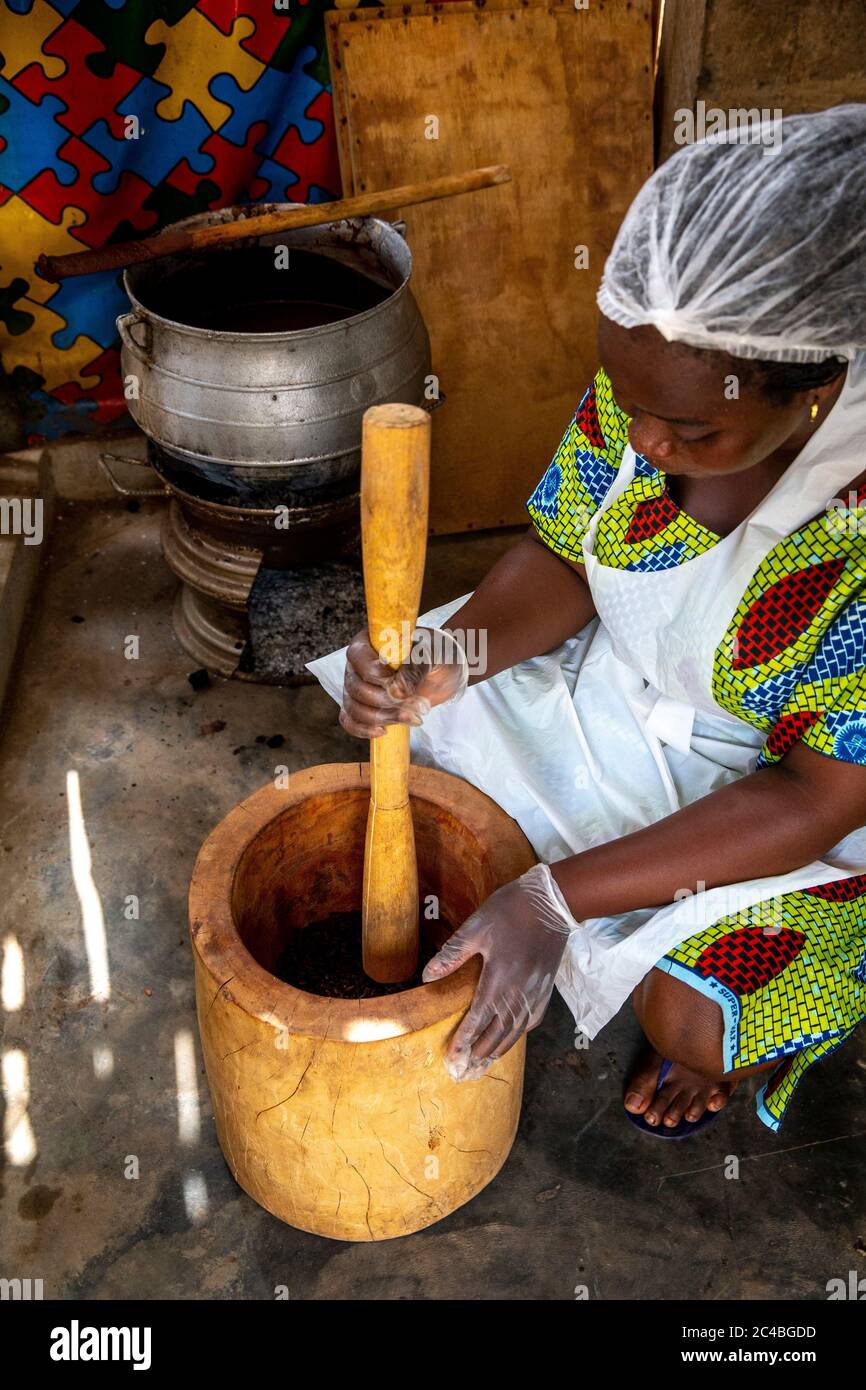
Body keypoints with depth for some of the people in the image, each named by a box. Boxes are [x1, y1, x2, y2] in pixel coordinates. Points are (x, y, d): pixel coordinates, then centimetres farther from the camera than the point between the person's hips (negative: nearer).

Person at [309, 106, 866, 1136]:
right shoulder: (647, 382, -18)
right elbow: (560, 558, -7)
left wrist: (556, 895, -34)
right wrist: (449, 656, -29)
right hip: (619, 688, 5)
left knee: (692, 1012, -23)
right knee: (401, 708, -3)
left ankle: (735, 1047, 17)